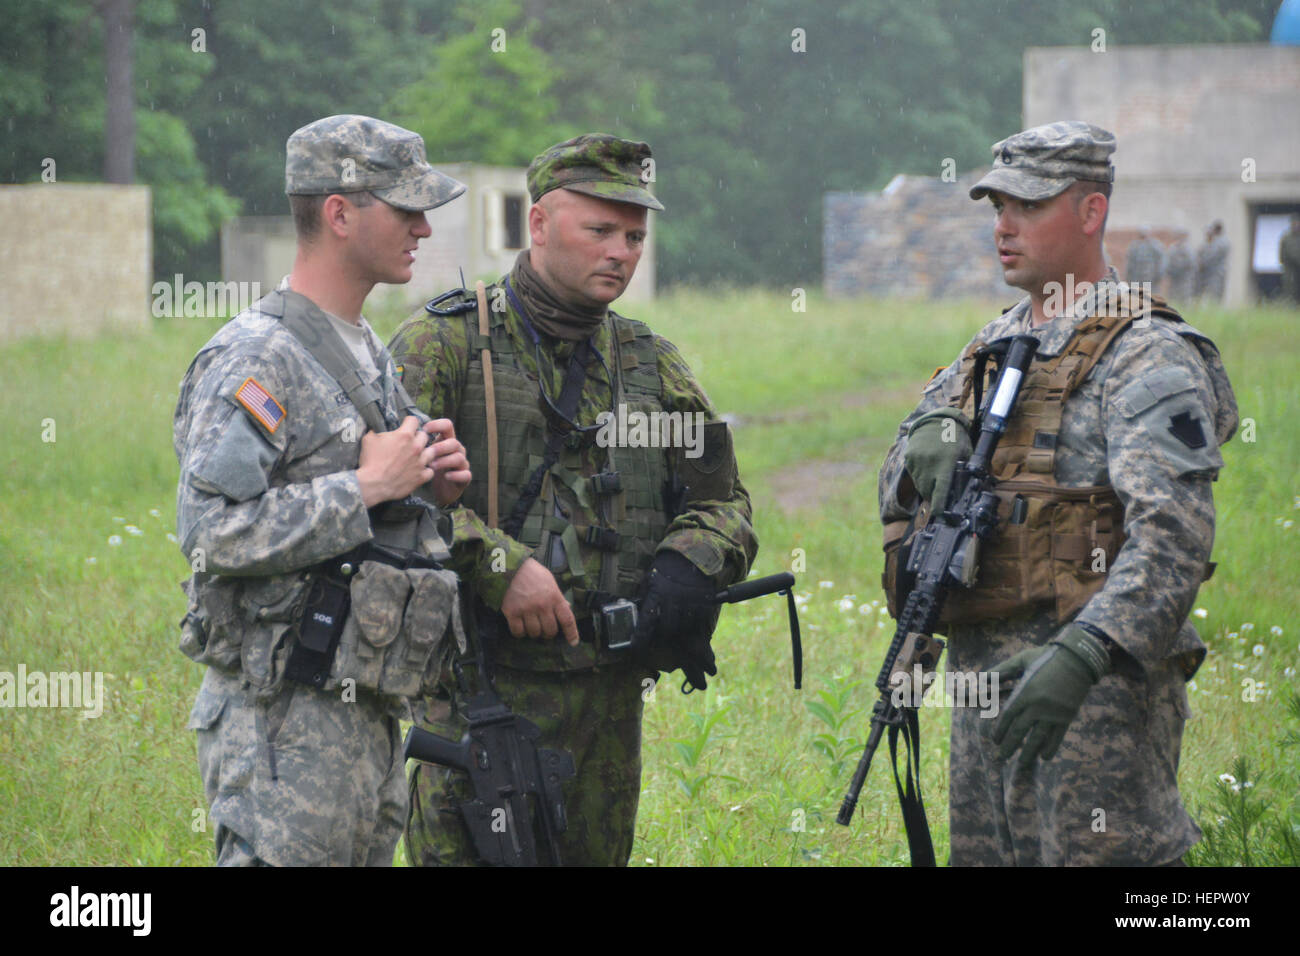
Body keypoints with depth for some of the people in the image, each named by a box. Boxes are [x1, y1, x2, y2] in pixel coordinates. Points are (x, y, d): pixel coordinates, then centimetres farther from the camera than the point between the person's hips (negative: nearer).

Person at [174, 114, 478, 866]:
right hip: (285, 721, -9)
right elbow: (214, 533, -23)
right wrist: (366, 487, -18)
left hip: (370, 714, 9)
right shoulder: (255, 359, -13)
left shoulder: (371, 354, 17)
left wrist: (429, 487, 5)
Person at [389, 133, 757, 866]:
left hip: (610, 695, 5)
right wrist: (500, 566, -21)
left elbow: (725, 502, 19)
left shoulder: (652, 364, 14)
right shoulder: (446, 344, -3)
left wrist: (690, 565, -4)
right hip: (481, 691, -5)